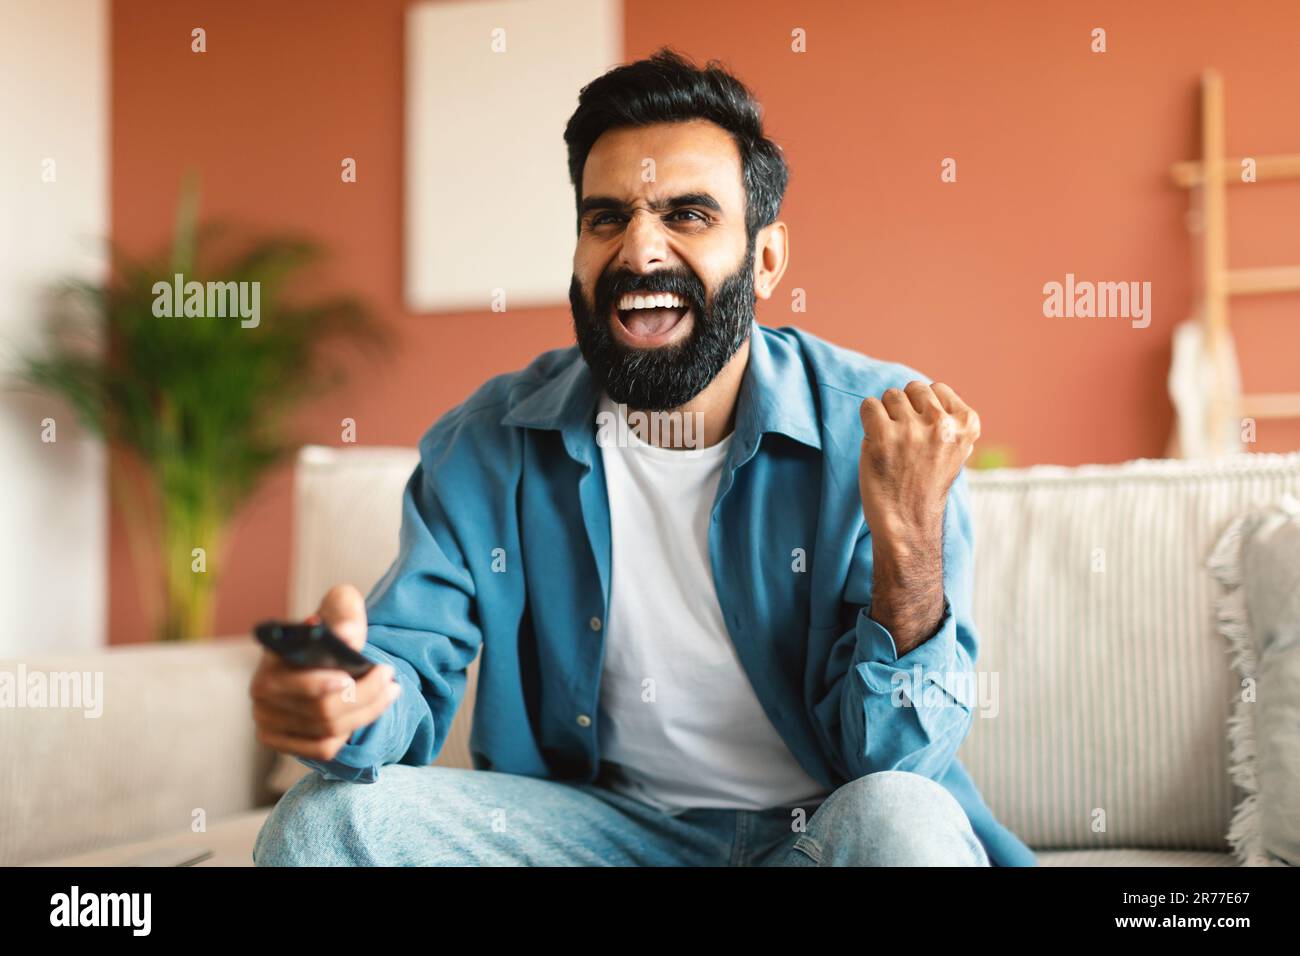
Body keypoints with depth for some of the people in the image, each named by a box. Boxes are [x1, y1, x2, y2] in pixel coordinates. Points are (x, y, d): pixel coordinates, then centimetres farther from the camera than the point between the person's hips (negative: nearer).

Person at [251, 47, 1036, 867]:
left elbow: (897, 757, -16)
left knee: (900, 821, -35)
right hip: (605, 822, 3)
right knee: (324, 817, -15)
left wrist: (910, 542, -34)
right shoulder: (485, 450, -6)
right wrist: (341, 696, -32)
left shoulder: (880, 431, -15)